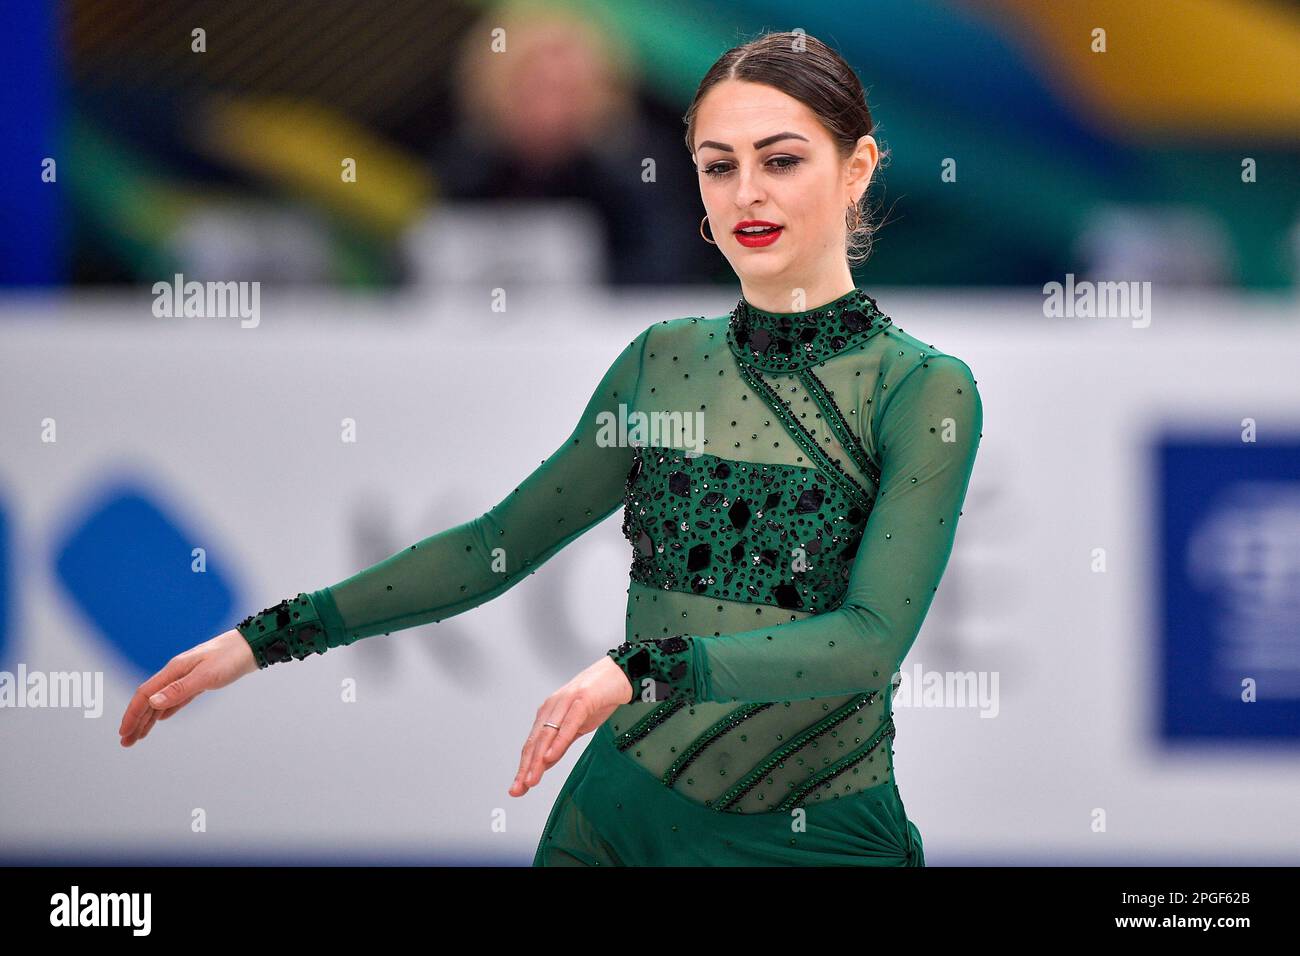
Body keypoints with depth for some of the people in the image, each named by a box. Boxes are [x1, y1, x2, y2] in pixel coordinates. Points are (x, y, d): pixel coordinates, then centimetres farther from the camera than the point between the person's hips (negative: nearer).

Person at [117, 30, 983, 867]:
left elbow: (873, 639, -19)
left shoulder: (923, 389, -9)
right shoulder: (662, 361, 7)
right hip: (622, 807, 5)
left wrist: (644, 667, -29)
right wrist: (267, 639, 6)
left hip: (816, 836, -4)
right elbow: (497, 544, 11)